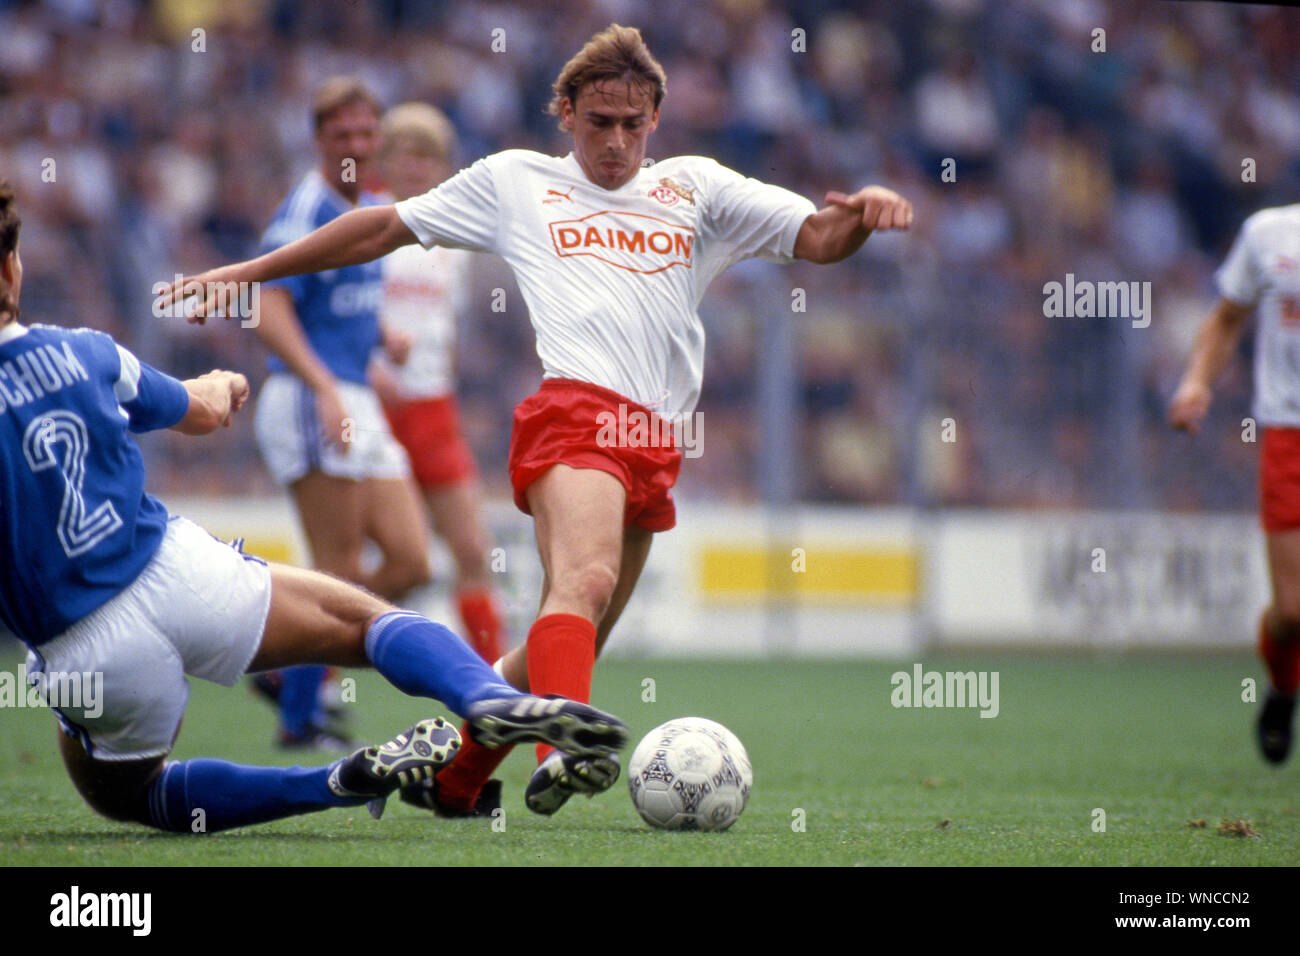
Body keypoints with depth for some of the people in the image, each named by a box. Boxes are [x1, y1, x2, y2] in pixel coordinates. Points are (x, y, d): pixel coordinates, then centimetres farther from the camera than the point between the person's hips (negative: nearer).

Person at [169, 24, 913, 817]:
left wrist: (861, 212, -8)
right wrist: (251, 272, 23)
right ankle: (565, 747, -53)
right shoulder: (515, 181, 18)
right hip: (575, 412, -5)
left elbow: (818, 236, 16)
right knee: (586, 581, -31)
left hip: (656, 442, 5)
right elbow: (387, 228, 24)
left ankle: (450, 780, 25)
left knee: (567, 638, 8)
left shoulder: (697, 187, 24)